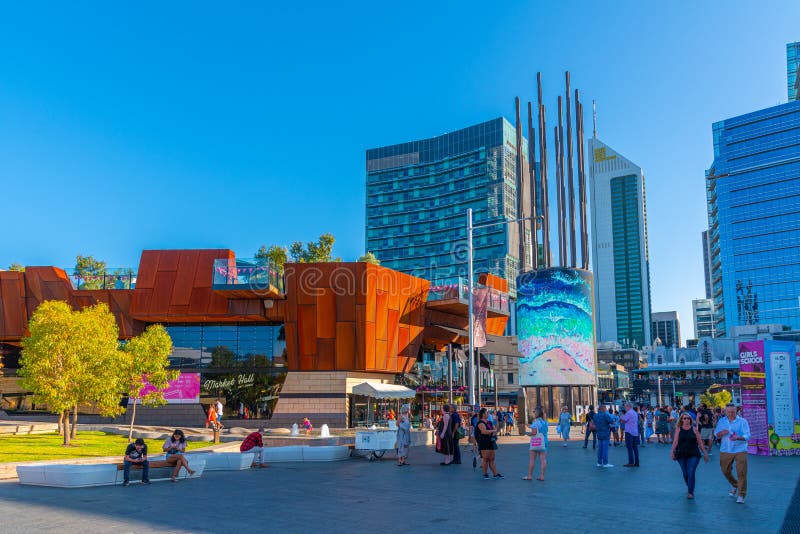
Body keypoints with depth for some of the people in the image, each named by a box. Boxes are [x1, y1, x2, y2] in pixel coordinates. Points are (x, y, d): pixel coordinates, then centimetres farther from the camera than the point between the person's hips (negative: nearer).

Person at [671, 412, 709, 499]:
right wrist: (672, 452, -12)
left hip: (693, 455, -1)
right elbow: (675, 442, -2)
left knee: (691, 473, -12)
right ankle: (689, 488, 30)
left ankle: (691, 492, -8)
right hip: (681, 455, 2)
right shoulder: (678, 430, 4)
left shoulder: (694, 429, 4)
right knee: (685, 474, 9)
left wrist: (705, 453, 7)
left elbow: (700, 442, 7)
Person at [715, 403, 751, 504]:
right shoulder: (721, 421, 8)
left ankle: (741, 495, 2)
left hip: (740, 451, -4)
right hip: (725, 451, 4)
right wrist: (721, 433, -13)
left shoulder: (742, 421, -4)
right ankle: (735, 485, 39)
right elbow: (716, 434, 10)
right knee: (725, 471, 12)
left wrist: (738, 437, -30)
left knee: (741, 472, -7)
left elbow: (747, 435, -11)